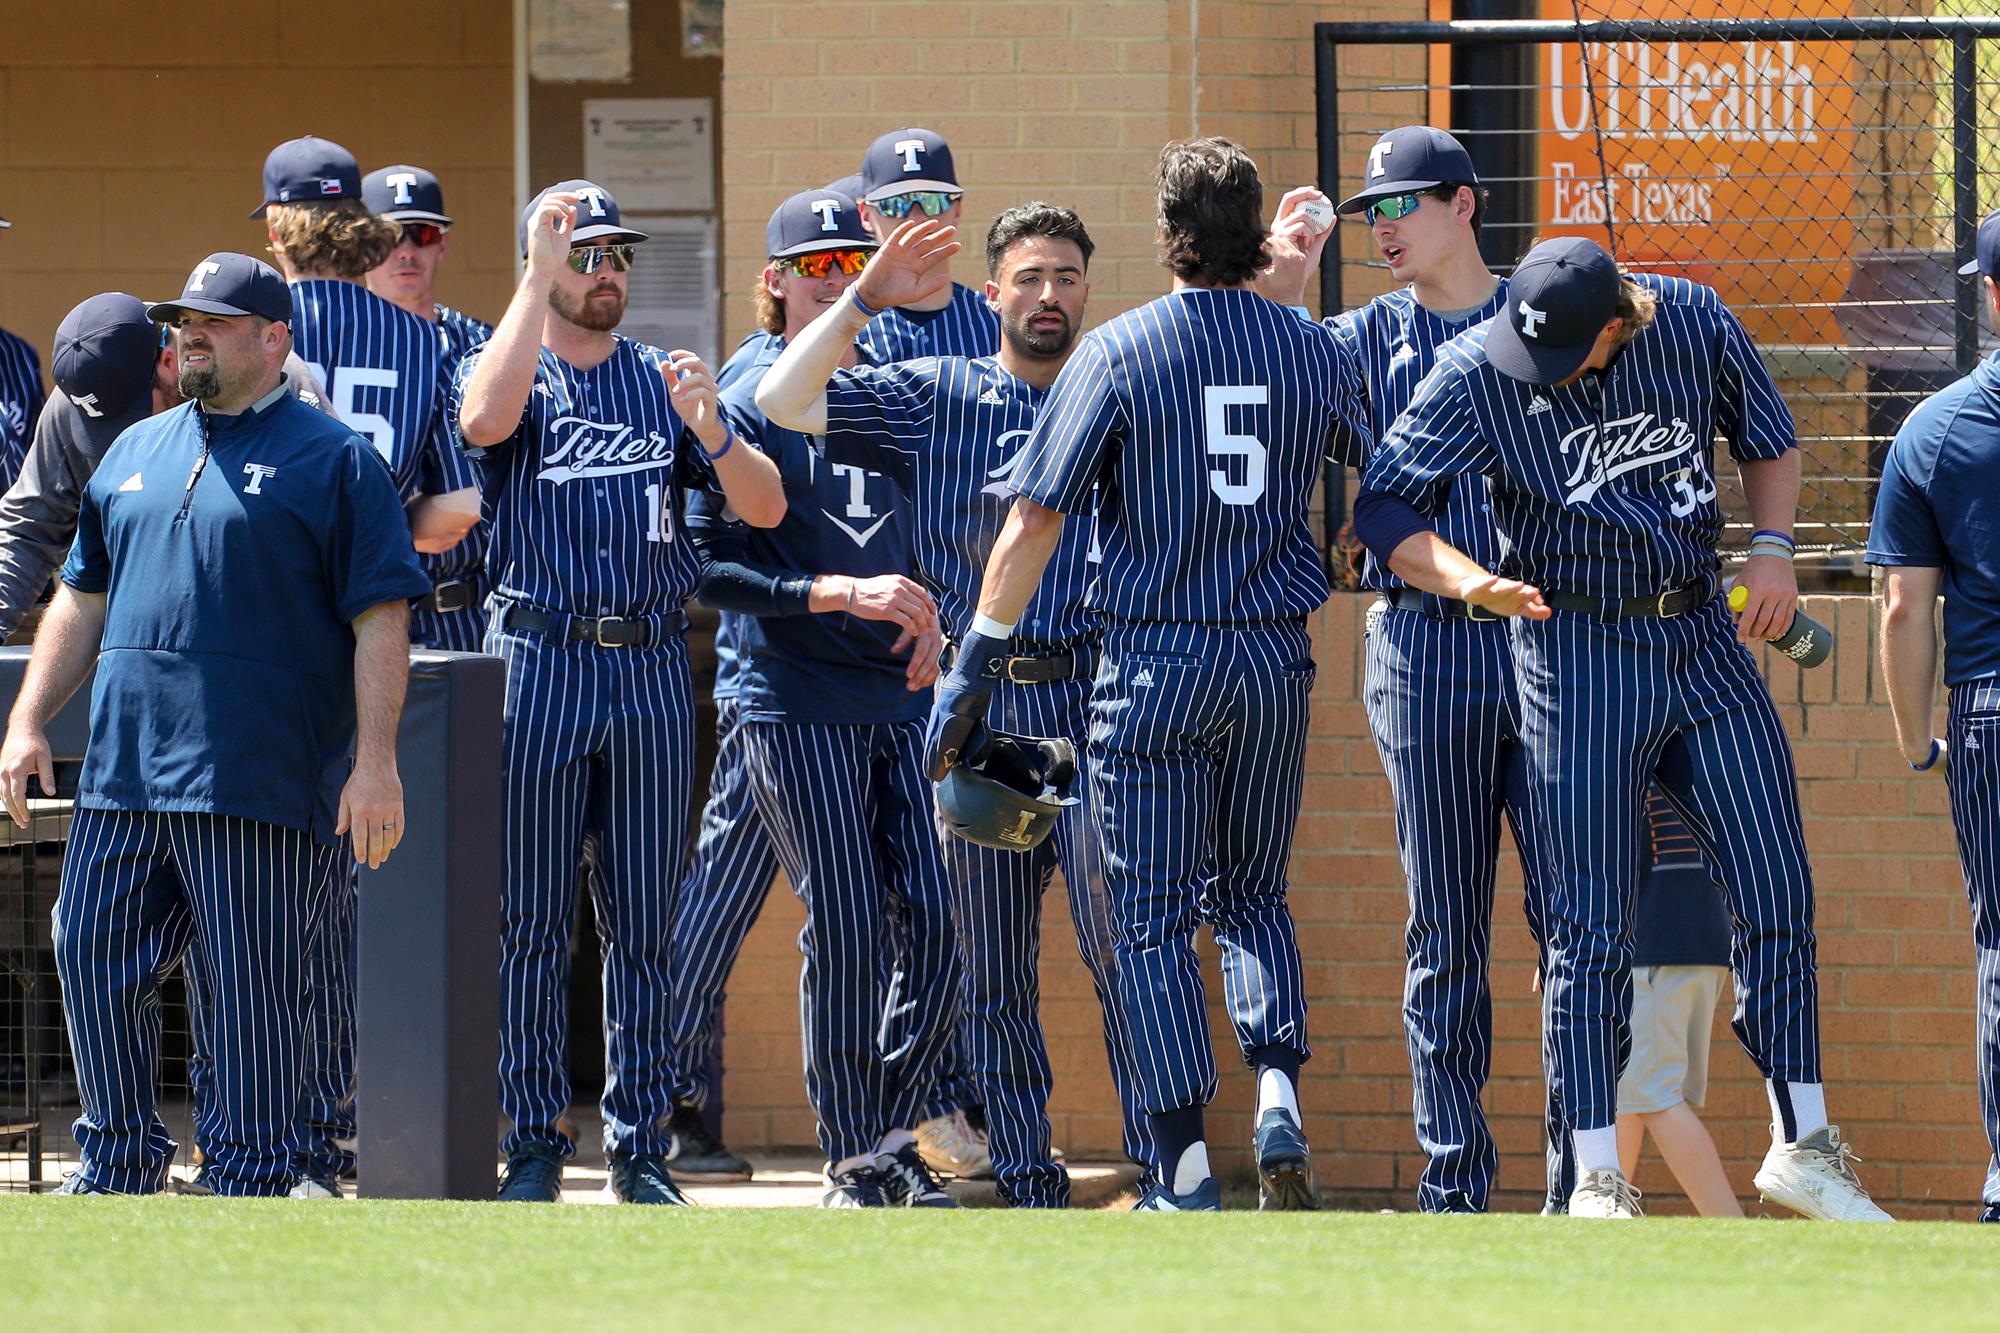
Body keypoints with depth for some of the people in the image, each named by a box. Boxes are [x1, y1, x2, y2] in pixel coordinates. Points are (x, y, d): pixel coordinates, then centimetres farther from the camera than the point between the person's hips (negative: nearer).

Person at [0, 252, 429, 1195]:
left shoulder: (332, 461, 1)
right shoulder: (137, 453, 19)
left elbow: (379, 621, -5)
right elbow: (82, 602, 24)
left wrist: (374, 762, -13)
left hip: (258, 784, -6)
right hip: (121, 777, 6)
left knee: (250, 984, -3)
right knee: (95, 961, 4)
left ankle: (248, 1179, 5)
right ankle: (119, 1167, 15)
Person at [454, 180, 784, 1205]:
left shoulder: (663, 383, 13)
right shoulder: (508, 370, 6)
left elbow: (765, 509, 5)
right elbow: (485, 419, -21)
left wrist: (710, 433, -15)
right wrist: (539, 279, -18)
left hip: (652, 669, 2)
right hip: (537, 661, -2)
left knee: (644, 923, 4)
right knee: (531, 924, -1)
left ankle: (641, 1147, 8)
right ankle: (533, 1144, 5)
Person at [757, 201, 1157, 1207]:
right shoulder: (934, 399, 10)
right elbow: (785, 404, 2)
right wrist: (866, 298, -2)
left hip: (1094, 702, -2)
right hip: (976, 704, 2)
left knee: (1120, 945, -9)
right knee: (993, 969, 4)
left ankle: (1162, 1169, -7)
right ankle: (1027, 1182, 11)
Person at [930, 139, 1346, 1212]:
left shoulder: (1118, 352, -8)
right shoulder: (1313, 352, 3)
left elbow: (1034, 522, -9)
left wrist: (972, 669, -4)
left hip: (1156, 660, -4)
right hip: (1276, 658, 4)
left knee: (1153, 919, 2)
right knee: (1252, 894, 18)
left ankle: (1185, 1172, -3)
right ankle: (1279, 1098, -3)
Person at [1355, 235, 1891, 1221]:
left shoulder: (1694, 325, -4)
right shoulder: (1476, 373, -13)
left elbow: (1768, 442, 13)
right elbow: (1385, 509, -12)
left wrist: (1770, 547, -3)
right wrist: (1472, 583, -28)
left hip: (1707, 639, 3)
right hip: (1577, 650, -3)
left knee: (1777, 893, 3)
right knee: (1590, 925, -5)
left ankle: (1801, 1147, 15)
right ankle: (1598, 1183, 1)